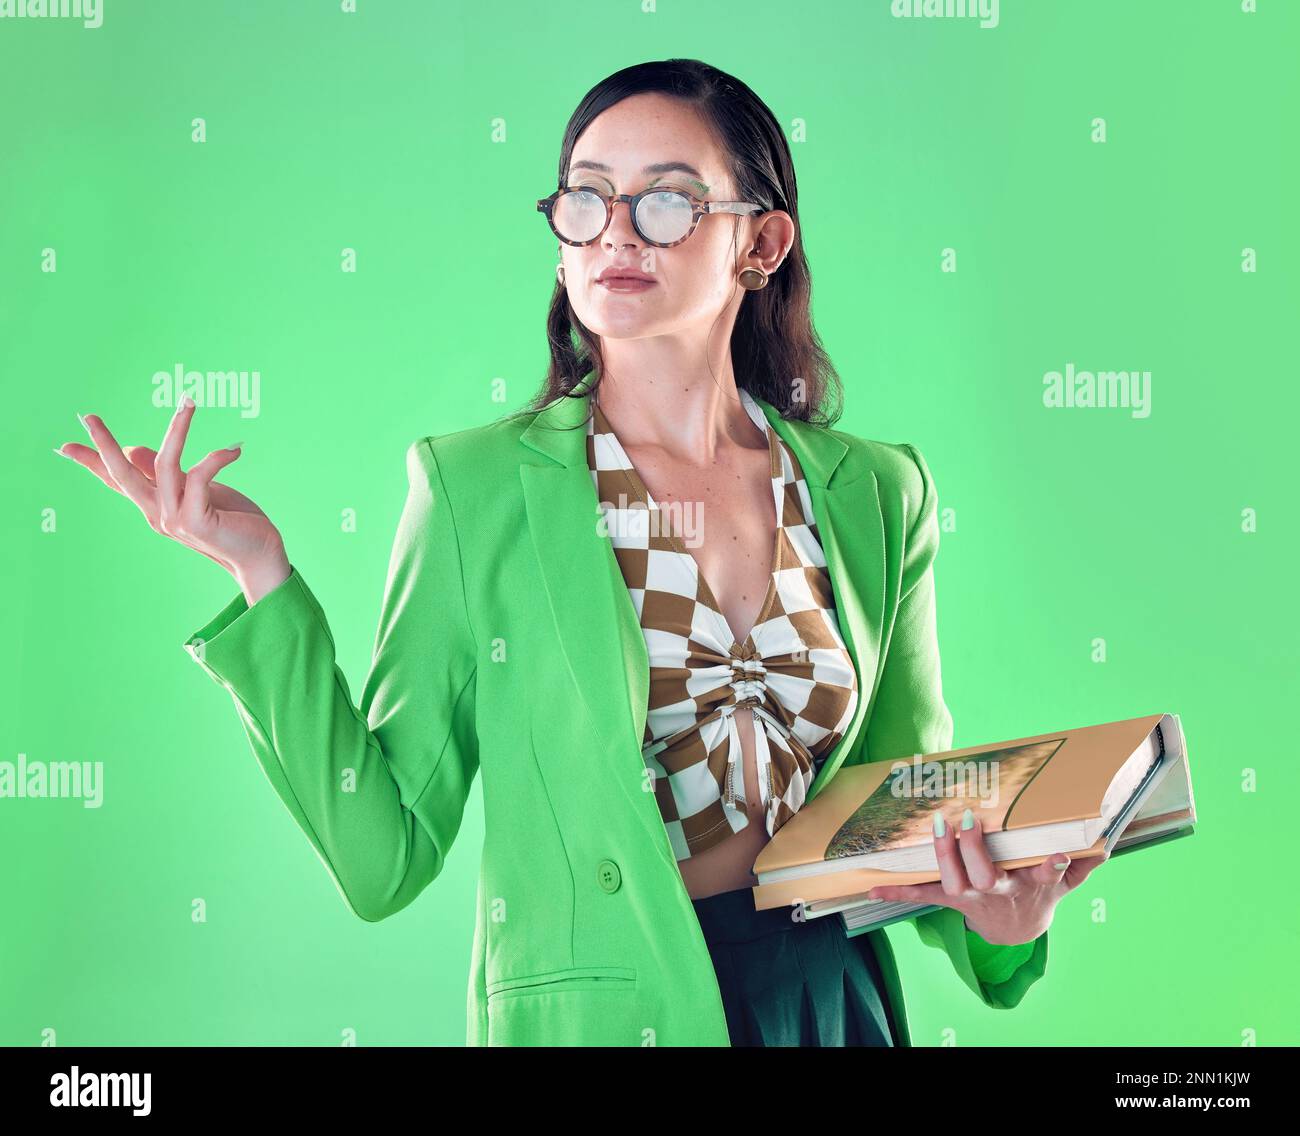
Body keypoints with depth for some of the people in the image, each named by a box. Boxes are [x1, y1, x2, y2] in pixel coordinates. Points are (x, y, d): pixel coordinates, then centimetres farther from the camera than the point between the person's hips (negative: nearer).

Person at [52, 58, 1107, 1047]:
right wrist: (264, 580, -19)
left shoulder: (878, 492, -1)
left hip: (838, 993, 3)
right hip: (593, 1005, -3)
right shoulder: (475, 486, -10)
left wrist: (996, 908, -12)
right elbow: (385, 860, -11)